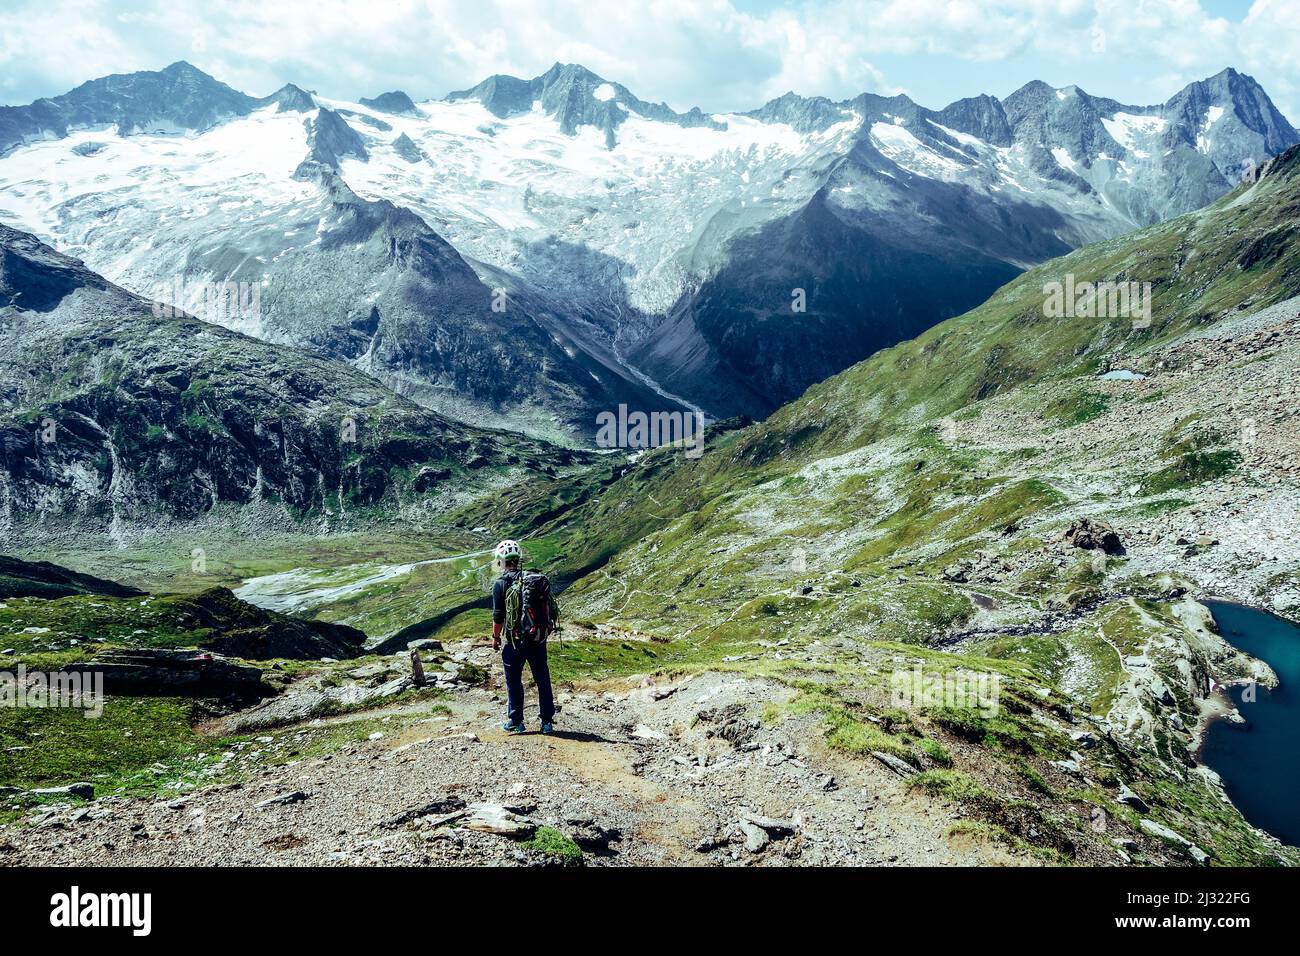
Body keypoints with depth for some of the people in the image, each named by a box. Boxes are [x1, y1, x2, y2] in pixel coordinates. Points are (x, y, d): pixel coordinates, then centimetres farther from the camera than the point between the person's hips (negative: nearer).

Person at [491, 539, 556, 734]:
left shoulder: (500, 584, -9)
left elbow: (498, 615, -9)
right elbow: (551, 608, 6)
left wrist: (495, 637, 4)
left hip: (516, 640, -4)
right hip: (539, 638, 4)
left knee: (514, 681, 10)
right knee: (542, 679, 11)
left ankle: (516, 721, 15)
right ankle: (547, 721, 14)